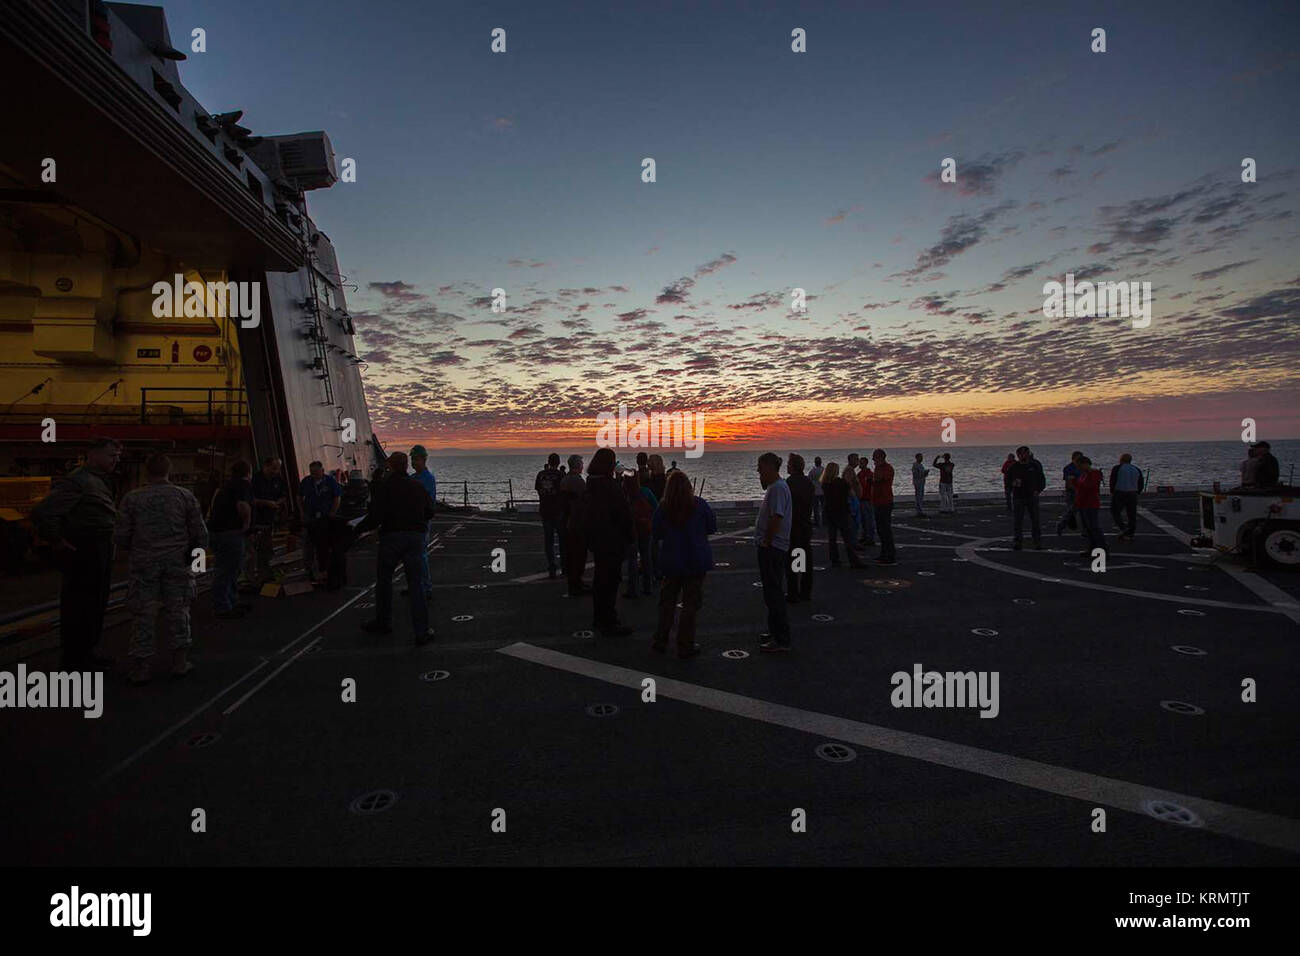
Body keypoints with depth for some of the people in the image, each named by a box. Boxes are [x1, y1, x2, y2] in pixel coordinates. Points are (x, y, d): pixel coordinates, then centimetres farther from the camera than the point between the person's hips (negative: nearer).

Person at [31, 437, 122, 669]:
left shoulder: (102, 481, 14)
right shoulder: (77, 481, -16)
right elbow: (41, 513, -23)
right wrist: (58, 541, -15)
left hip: (101, 552, 10)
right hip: (82, 552, -10)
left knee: (97, 603, 18)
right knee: (78, 605, 0)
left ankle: (87, 651, 31)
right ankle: (74, 660, 11)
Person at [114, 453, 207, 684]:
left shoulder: (132, 498, -5)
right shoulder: (185, 496, -4)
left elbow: (121, 538, -4)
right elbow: (200, 535, -2)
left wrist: (136, 548, 17)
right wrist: (190, 555, 15)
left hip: (143, 564, 0)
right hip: (177, 564, 1)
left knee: (143, 616, 7)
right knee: (178, 612, 11)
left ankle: (141, 668, 12)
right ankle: (180, 663, 15)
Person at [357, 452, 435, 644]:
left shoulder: (384, 488, -9)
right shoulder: (418, 486, 5)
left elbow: (375, 518, -13)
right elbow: (429, 512, 11)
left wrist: (358, 528, 5)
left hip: (392, 536, -3)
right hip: (416, 536, 3)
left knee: (383, 579, 17)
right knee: (415, 583, 6)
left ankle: (383, 623, 30)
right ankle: (421, 632, 3)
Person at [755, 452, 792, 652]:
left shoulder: (778, 488, -18)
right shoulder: (774, 486, 16)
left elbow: (776, 519, -25)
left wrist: (767, 542, -18)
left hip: (772, 549, -11)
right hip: (771, 548, 11)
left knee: (774, 594, -5)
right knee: (772, 592, 19)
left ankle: (781, 640, 2)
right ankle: (775, 633, 30)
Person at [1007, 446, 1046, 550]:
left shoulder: (1034, 466, 5)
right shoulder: (1013, 468, 3)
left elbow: (1042, 480, 11)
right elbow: (1007, 481, 8)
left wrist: (1038, 490, -5)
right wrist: (1013, 483, -14)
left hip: (1032, 497, 0)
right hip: (1018, 497, 0)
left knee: (1035, 520, 2)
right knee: (1017, 521, -1)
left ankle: (1038, 542, 11)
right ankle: (1018, 542, 7)